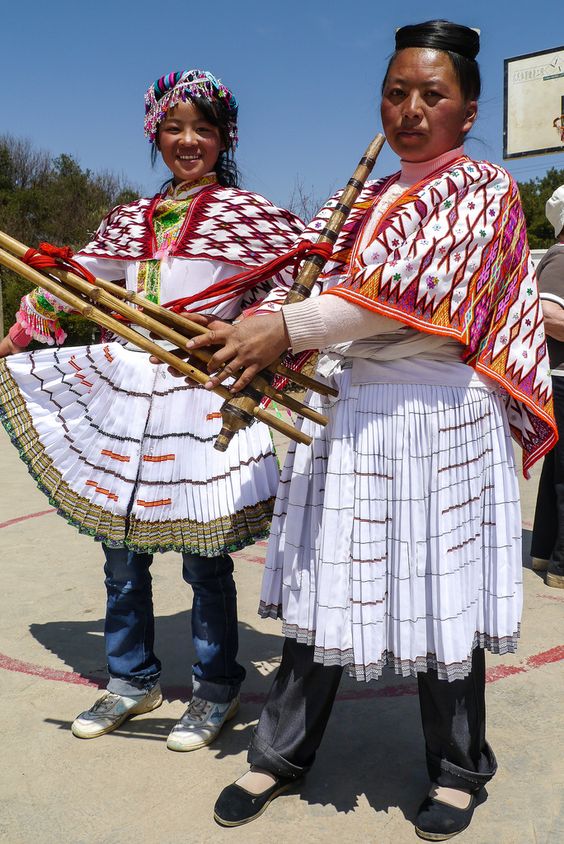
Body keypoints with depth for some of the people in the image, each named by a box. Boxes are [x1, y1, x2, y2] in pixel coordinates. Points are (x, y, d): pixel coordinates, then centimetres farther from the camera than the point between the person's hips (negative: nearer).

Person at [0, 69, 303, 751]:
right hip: (124, 385, 5)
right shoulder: (131, 220, 14)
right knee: (120, 552, 11)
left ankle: (216, 688, 23)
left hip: (202, 396, -5)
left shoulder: (245, 212, 0)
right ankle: (132, 680, 30)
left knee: (204, 558, 2)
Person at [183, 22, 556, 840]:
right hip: (347, 411, 6)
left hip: (439, 414, -5)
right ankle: (281, 753, 24)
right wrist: (265, 354, 4)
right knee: (321, 584, 8)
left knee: (439, 590, 3)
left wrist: (287, 326, -26)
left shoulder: (485, 189, -3)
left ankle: (458, 769, 25)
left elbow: (416, 286, -19)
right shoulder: (371, 201, 17)